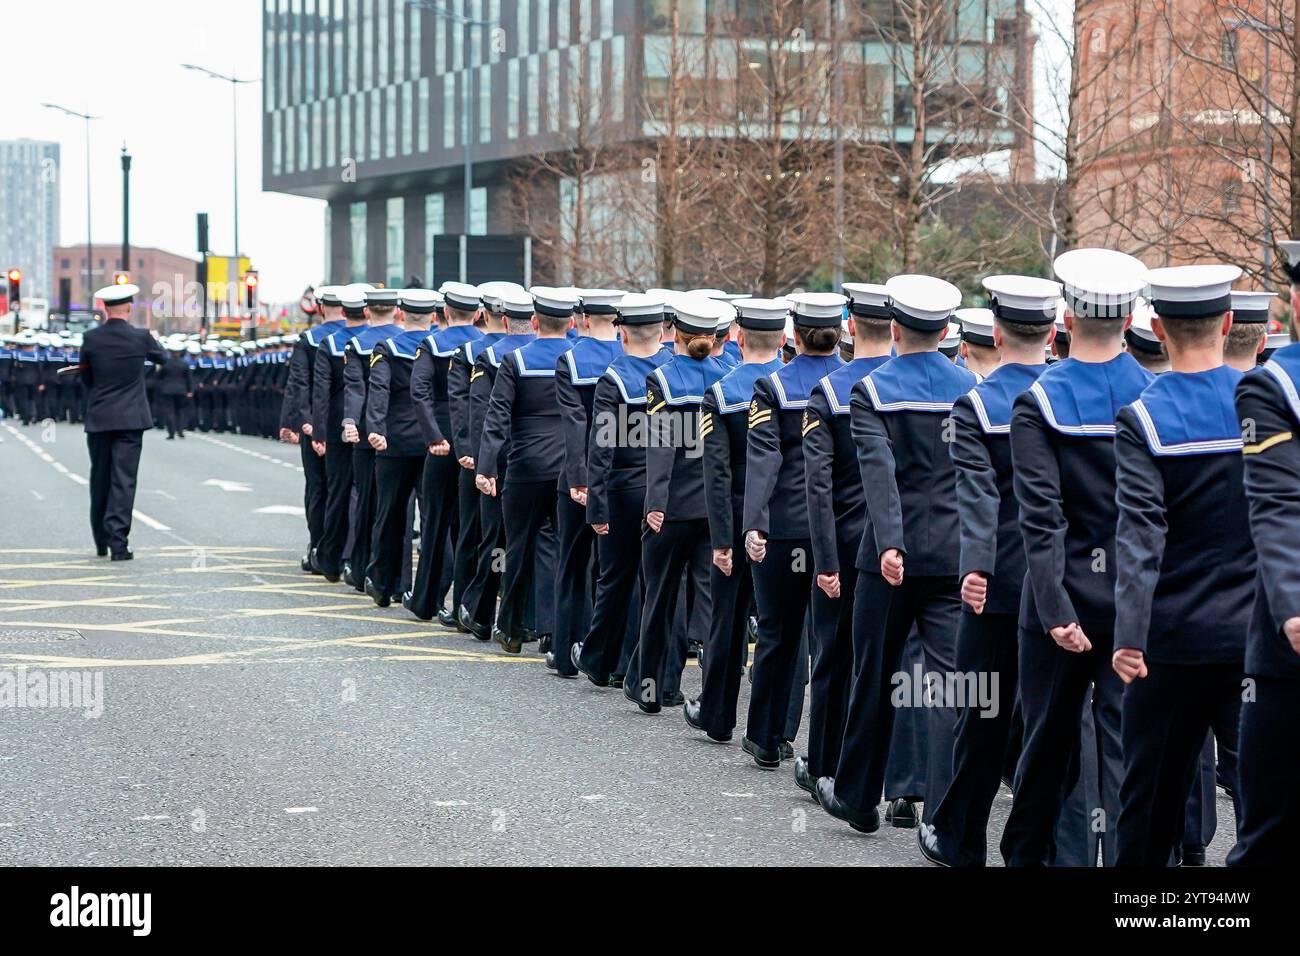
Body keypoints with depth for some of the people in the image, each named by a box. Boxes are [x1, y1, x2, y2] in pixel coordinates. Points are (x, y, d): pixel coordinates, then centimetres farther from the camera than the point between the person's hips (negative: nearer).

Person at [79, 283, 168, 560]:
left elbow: (86, 378, 6)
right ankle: (118, 542, -10)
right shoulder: (140, 337, -7)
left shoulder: (91, 339, -4)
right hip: (130, 419, -2)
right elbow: (162, 358, 13)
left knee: (100, 480, 13)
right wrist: (156, 341, 34)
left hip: (98, 419, 2)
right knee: (123, 480, -2)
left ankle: (101, 542, 23)